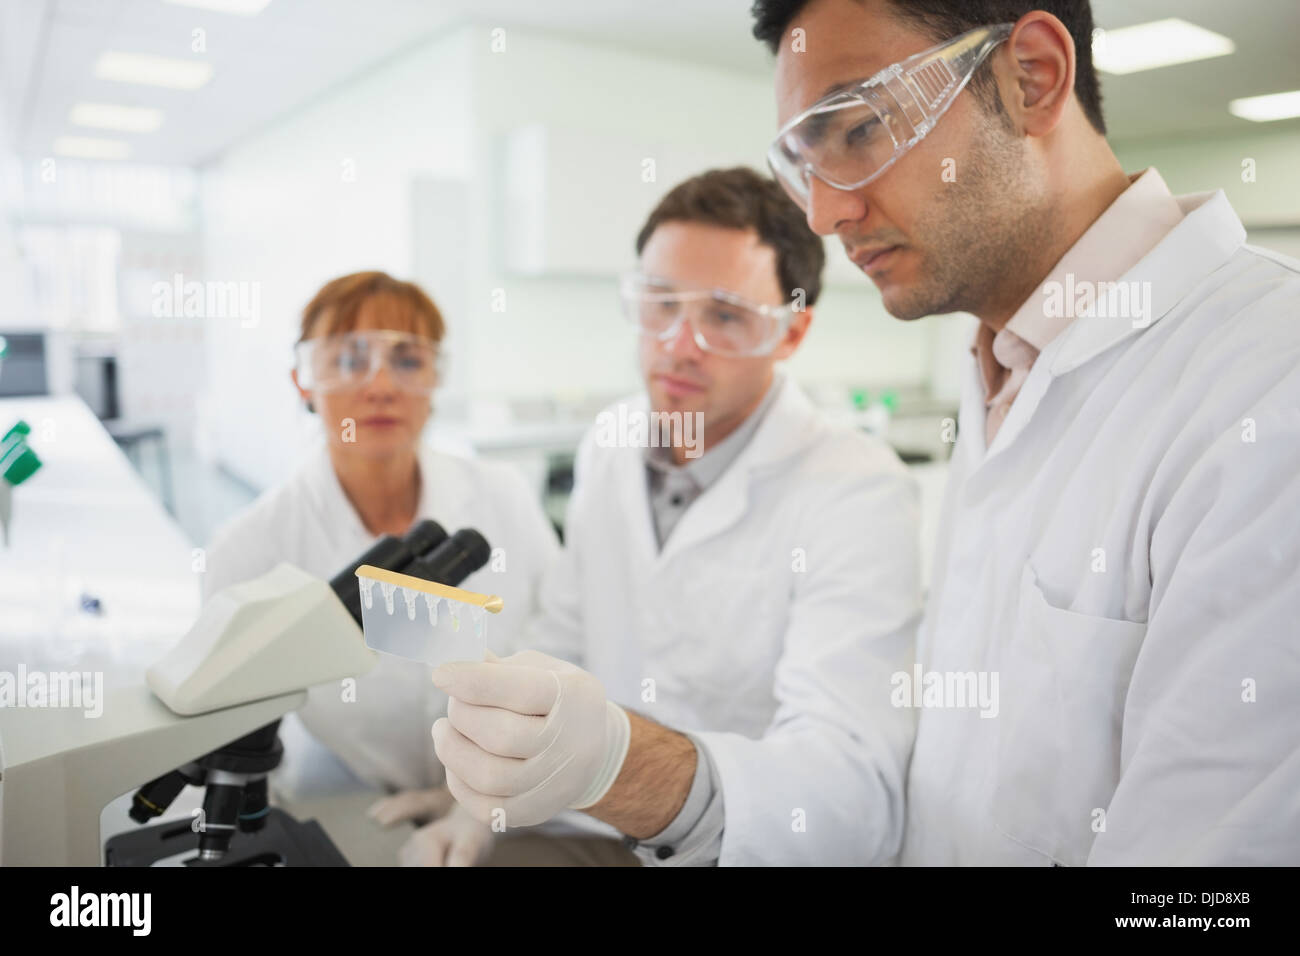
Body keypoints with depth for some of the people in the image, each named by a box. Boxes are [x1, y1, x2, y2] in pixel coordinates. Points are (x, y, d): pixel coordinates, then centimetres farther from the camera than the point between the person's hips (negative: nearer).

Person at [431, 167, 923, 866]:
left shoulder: (858, 494, -19)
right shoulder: (608, 443, 4)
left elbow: (854, 794, -31)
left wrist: (616, 759, -47)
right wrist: (480, 787, -2)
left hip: (768, 851, -5)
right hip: (609, 836, 6)